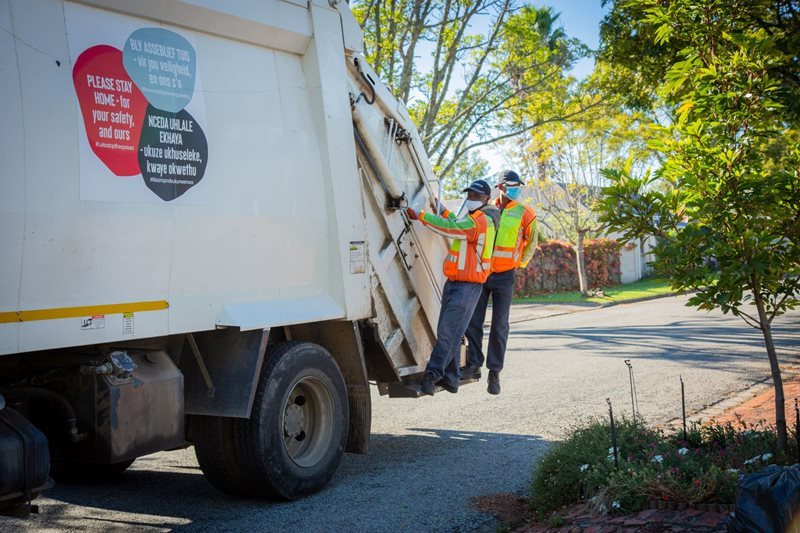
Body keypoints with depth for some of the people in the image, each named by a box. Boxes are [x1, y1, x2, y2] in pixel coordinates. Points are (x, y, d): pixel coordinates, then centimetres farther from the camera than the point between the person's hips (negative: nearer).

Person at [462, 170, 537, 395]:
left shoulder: (524, 213, -1)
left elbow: (531, 243, 9)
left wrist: (520, 263, 8)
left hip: (504, 276, -2)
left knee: (499, 326, 0)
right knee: (473, 321, 1)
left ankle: (494, 372, 7)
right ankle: (474, 365, 12)